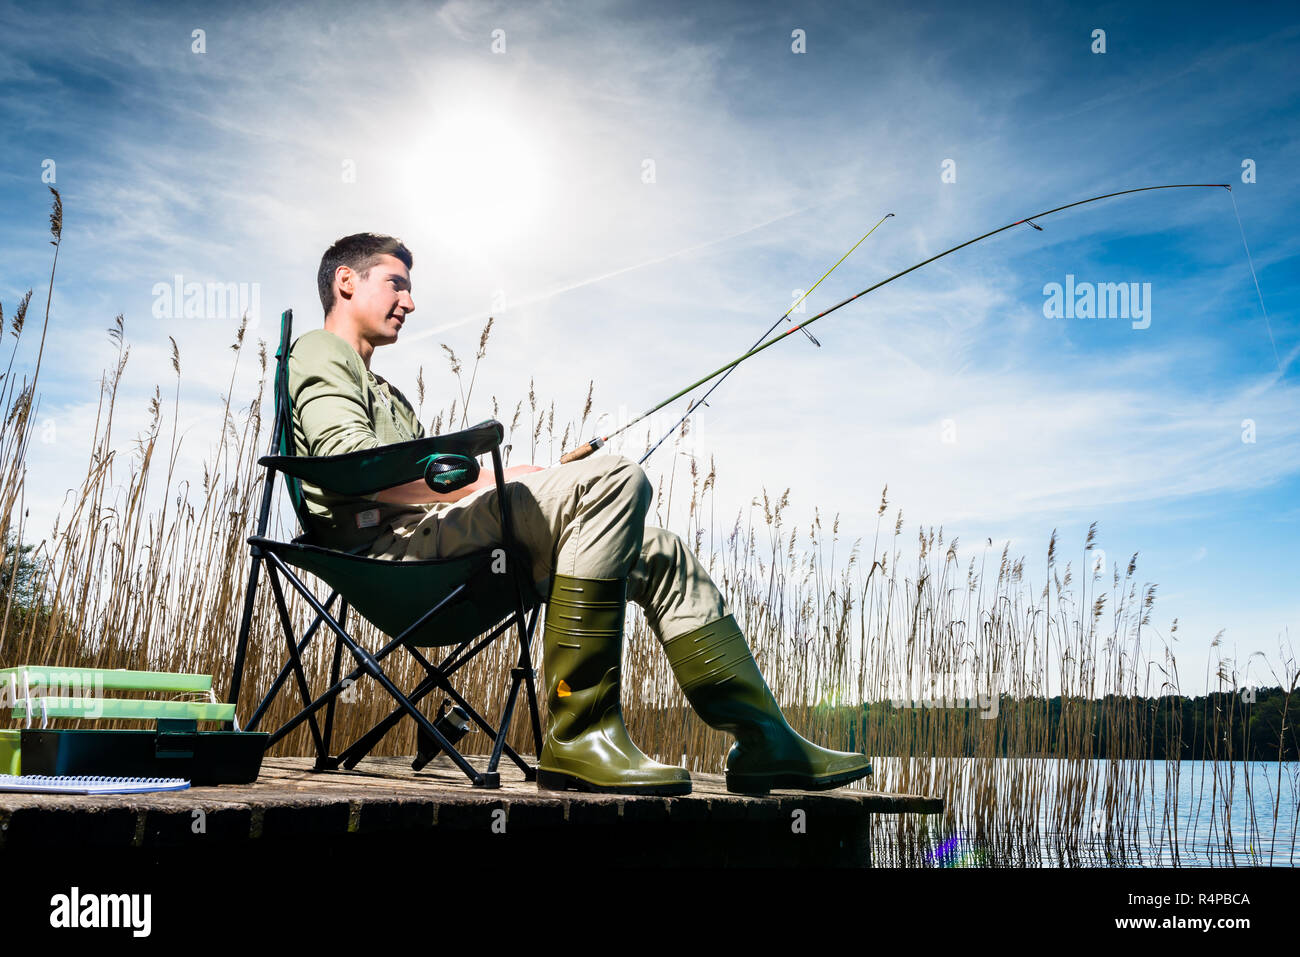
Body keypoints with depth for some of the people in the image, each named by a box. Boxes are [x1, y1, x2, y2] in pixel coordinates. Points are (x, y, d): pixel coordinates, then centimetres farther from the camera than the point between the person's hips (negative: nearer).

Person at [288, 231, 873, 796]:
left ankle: (765, 739, 0)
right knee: (615, 480, -26)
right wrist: (490, 483, -14)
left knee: (661, 554, 3)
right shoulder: (317, 354, 6)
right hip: (390, 539, -9)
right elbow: (350, 466, -14)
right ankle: (579, 735, -28)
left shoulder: (382, 390, 36)